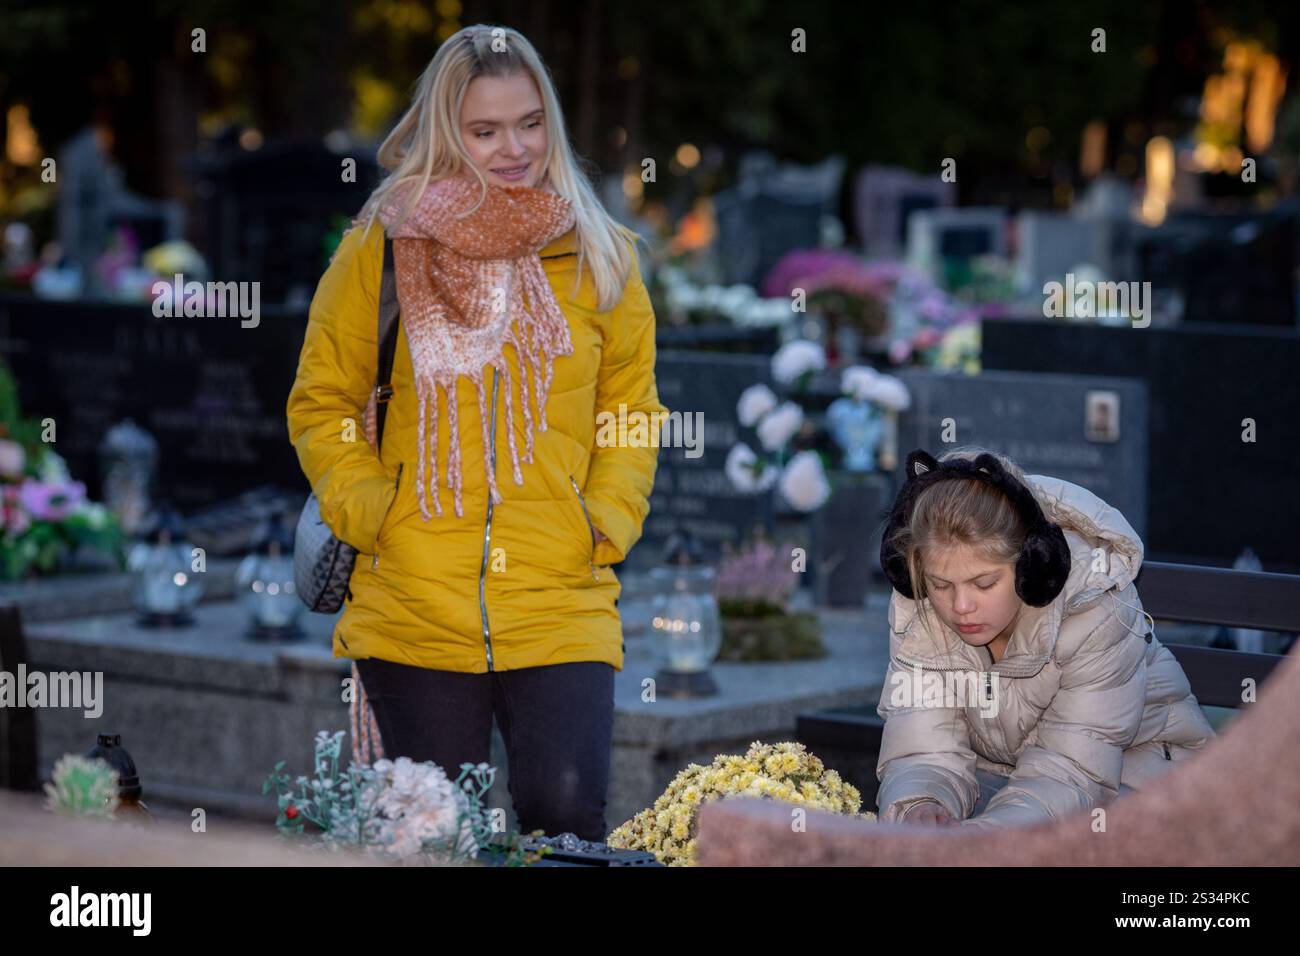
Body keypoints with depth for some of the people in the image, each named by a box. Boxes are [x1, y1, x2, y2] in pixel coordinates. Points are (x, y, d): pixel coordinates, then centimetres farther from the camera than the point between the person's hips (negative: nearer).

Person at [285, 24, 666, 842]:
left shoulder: (600, 258, 8)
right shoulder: (379, 249, 3)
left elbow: (632, 409, 13)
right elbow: (320, 404, 8)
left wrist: (604, 524, 0)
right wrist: (367, 509, -6)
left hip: (563, 611, 0)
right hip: (414, 614, 0)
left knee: (567, 820, -11)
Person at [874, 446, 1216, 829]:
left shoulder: (1096, 606, -29)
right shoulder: (914, 610, -18)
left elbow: (1069, 771, -31)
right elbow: (924, 753, -21)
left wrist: (983, 832, -50)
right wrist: (916, 810, -46)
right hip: (999, 768, 3)